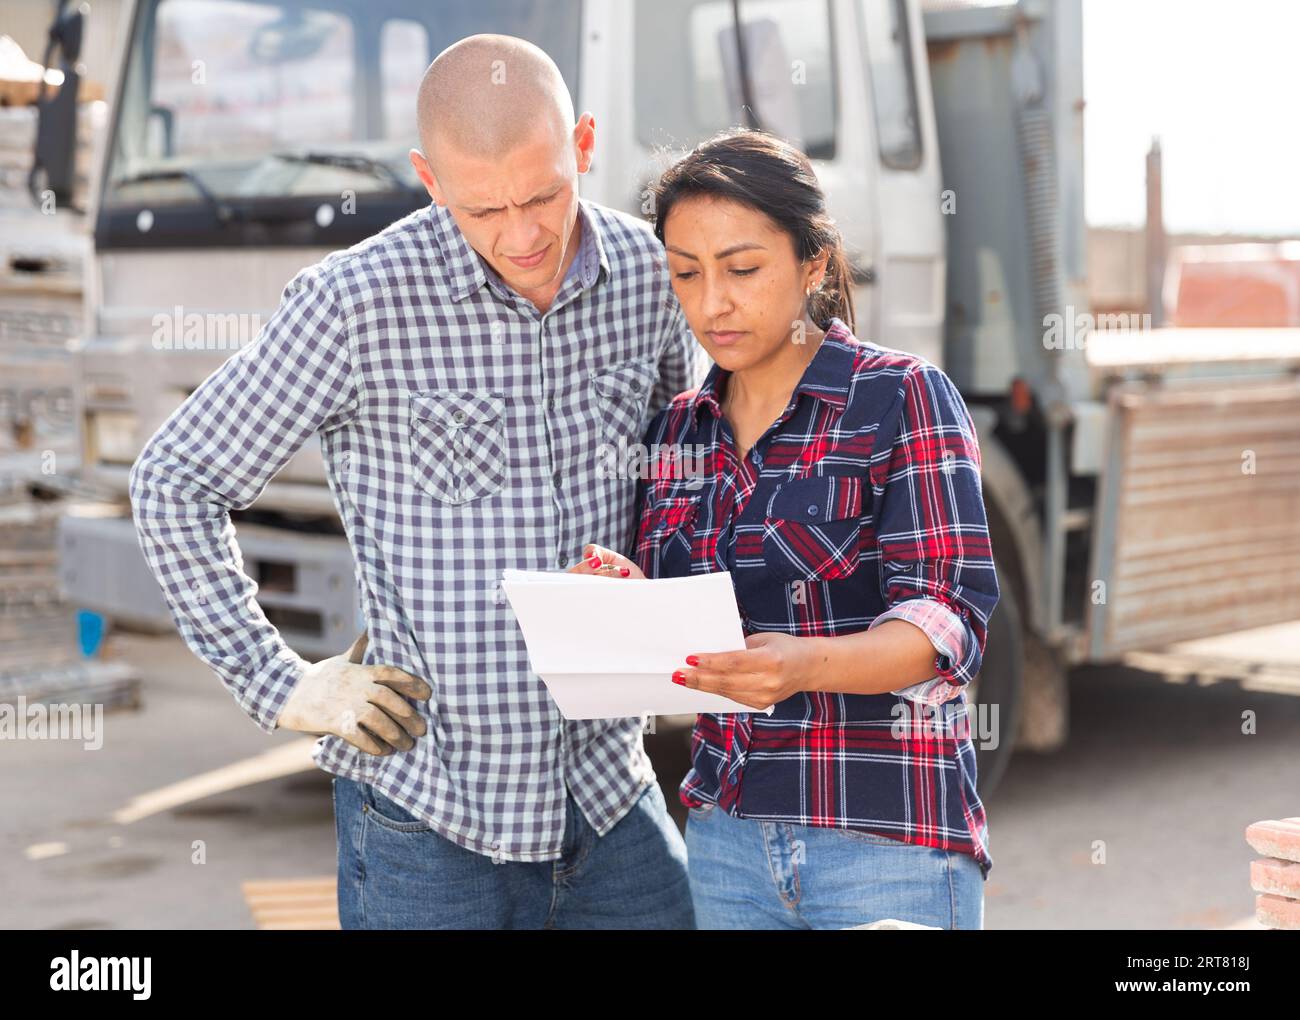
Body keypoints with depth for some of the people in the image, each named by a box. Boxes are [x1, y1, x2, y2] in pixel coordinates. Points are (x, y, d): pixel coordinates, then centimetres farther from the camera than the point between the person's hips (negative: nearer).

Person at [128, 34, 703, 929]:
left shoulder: (649, 272, -1)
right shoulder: (358, 303, -14)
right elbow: (175, 486, -4)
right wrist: (282, 688, -6)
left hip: (612, 792, 4)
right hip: (428, 812, -3)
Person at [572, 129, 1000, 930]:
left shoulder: (902, 397, -7)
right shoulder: (676, 431, 8)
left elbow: (951, 618, -15)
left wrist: (804, 665, -32)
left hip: (890, 841, -4)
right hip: (725, 835, 5)